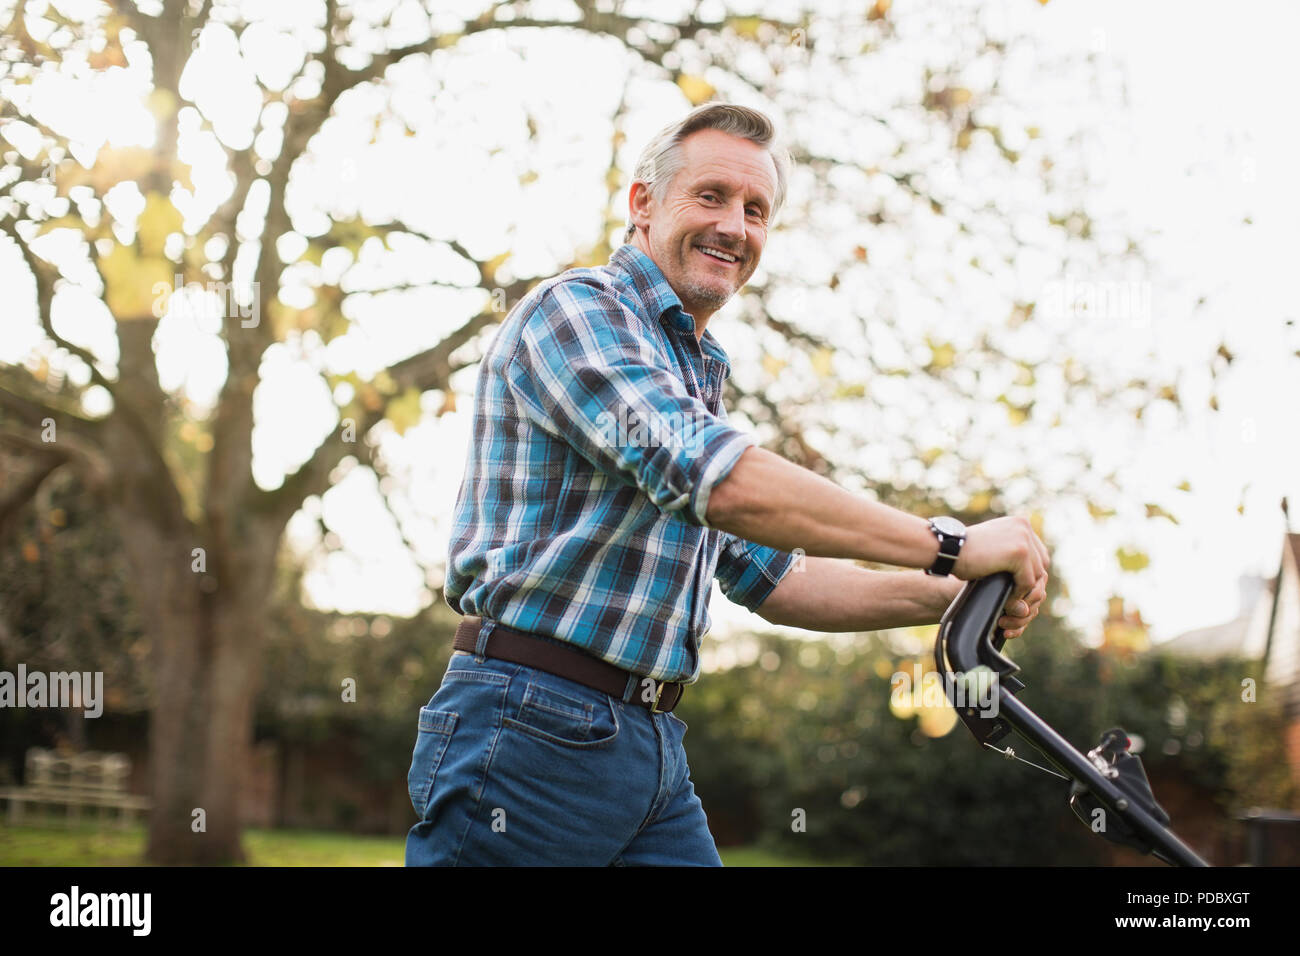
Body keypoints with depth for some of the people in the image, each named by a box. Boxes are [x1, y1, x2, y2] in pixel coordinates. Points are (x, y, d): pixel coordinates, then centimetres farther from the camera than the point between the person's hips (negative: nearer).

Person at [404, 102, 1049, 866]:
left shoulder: (699, 377, 21)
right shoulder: (577, 308, -8)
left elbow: (771, 579, 22)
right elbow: (713, 480, -23)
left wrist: (944, 596, 8)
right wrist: (948, 545, -21)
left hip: (655, 747, 8)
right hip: (533, 727, -8)